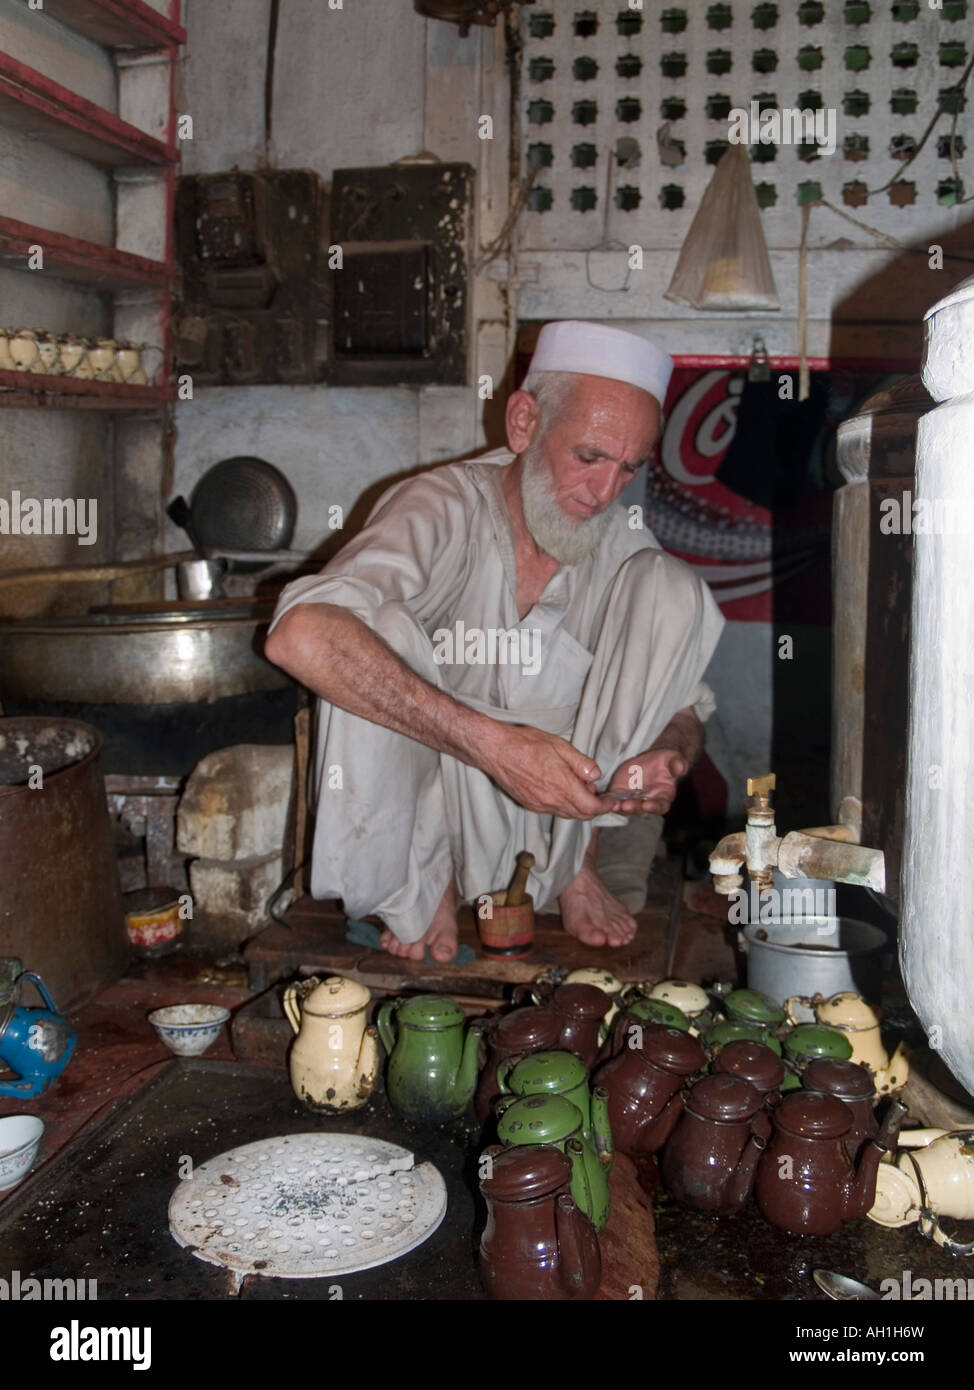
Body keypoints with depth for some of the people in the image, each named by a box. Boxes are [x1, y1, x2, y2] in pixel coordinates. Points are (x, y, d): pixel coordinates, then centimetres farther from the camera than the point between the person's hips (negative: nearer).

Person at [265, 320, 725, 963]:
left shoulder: (622, 547, -7)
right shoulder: (445, 507, -22)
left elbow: (684, 706, 2)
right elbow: (301, 634, -41)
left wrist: (668, 756, -24)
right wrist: (492, 743, -47)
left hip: (559, 797, 4)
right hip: (417, 797, -3)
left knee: (671, 587, -13)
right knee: (380, 627, -32)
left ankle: (576, 864, -6)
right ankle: (425, 880, -9)